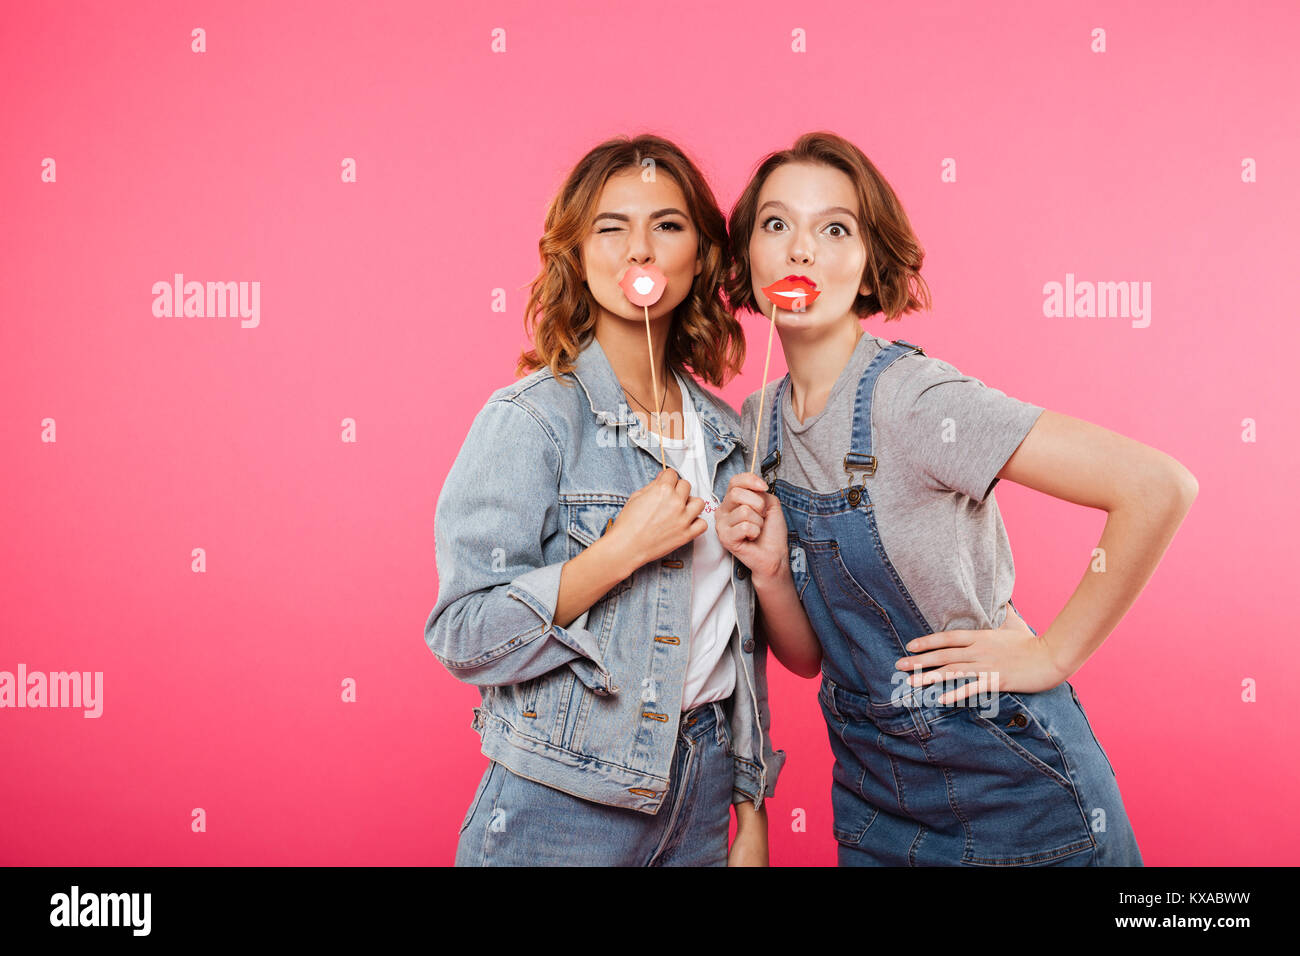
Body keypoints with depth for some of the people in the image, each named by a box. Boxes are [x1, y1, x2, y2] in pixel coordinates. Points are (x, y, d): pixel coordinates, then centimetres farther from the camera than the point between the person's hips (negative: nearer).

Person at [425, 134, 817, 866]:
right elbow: (463, 638, -17)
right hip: (563, 810, -5)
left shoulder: (724, 430, 4)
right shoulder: (529, 419, -13)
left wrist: (752, 813, 11)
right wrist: (621, 549, -24)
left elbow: (736, 639, 10)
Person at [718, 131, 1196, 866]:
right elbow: (808, 653, 3)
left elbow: (1159, 485, -27)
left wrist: (1052, 655, -19)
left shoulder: (914, 398, -21)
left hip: (1010, 789, -5)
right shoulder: (757, 421, -2)